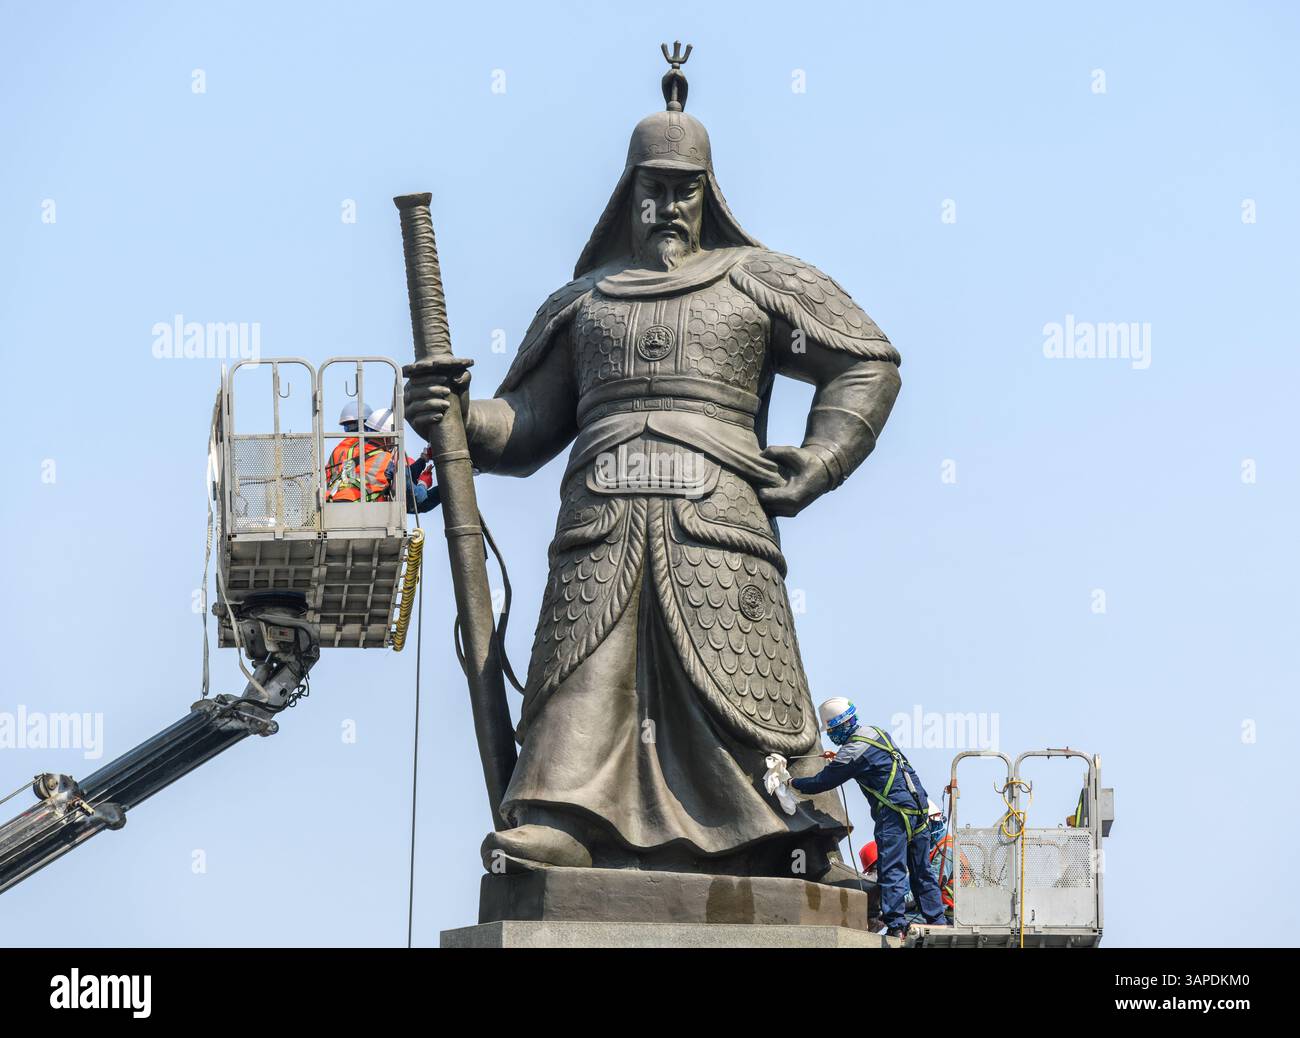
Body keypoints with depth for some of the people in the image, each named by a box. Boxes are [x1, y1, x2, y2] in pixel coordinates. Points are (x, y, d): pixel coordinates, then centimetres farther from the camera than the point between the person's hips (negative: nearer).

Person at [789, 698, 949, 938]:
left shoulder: (851, 753, -12)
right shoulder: (877, 733, 13)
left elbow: (822, 782, -3)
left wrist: (794, 783, 14)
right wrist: (839, 758, 40)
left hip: (895, 813, -8)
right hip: (919, 806, 8)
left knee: (892, 871, -8)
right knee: (921, 871, 12)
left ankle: (896, 925, -16)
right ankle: (938, 922, 13)